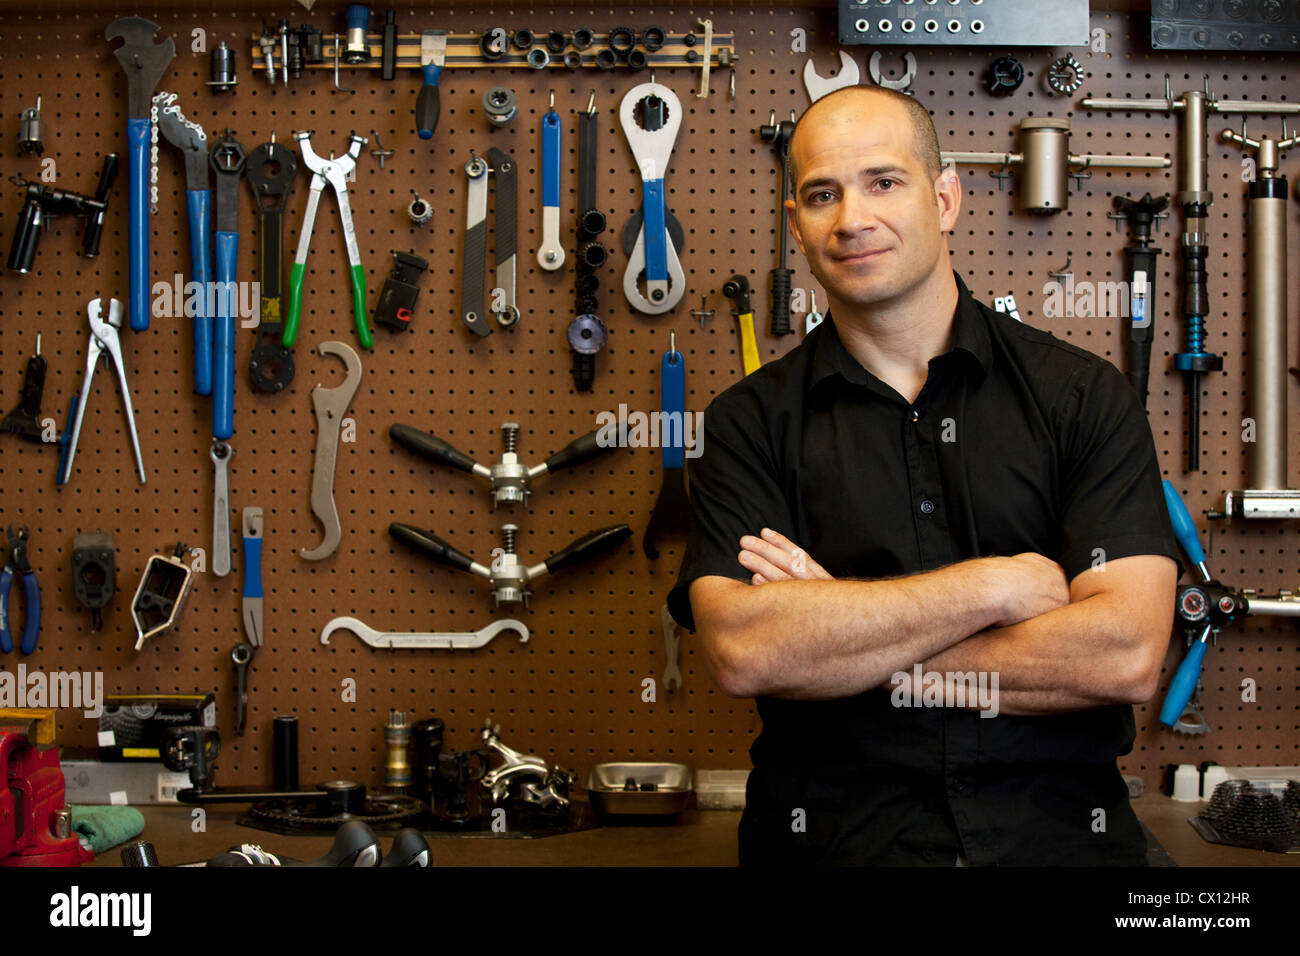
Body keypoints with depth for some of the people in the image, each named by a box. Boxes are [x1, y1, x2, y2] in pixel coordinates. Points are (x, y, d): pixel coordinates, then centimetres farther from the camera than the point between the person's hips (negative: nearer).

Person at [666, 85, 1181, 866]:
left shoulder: (1086, 396, 5)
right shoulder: (750, 423, 7)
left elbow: (1126, 657, -6)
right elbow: (740, 653, -9)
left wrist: (838, 640, -6)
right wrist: (994, 586, -8)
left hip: (1058, 833, 1)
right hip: (830, 837, 0)